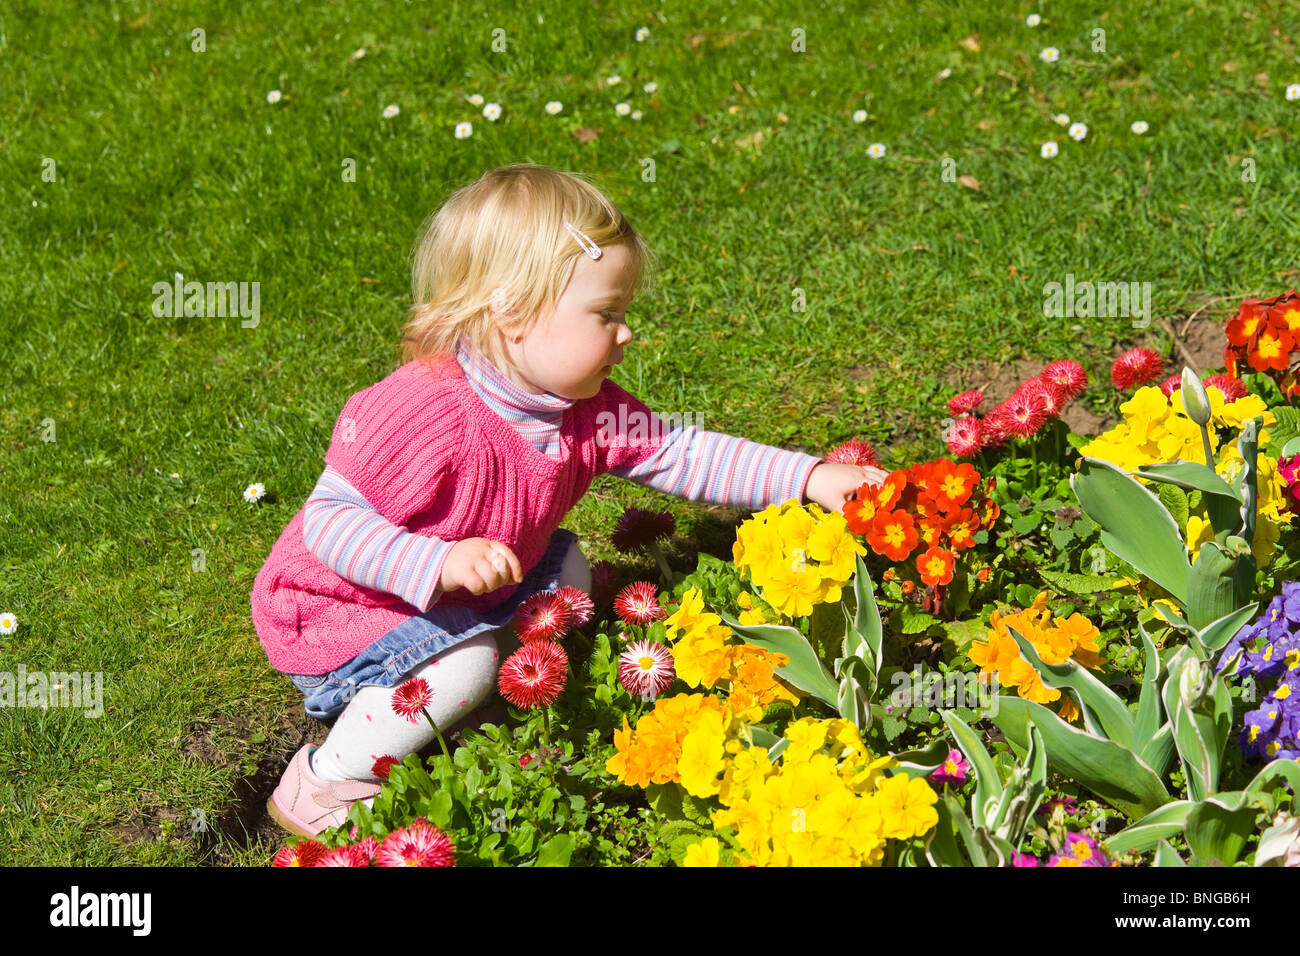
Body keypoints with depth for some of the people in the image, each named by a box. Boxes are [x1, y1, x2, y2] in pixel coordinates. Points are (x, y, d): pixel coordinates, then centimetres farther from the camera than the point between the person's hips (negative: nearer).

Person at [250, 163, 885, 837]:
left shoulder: (587, 412, -9)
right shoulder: (415, 414, -33)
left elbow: (679, 452, -6)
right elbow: (329, 519, -32)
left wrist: (809, 478, -13)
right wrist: (441, 563, -44)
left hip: (458, 597, 8)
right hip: (338, 612, -8)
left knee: (566, 571, 5)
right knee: (464, 664, -28)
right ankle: (323, 787, -11)